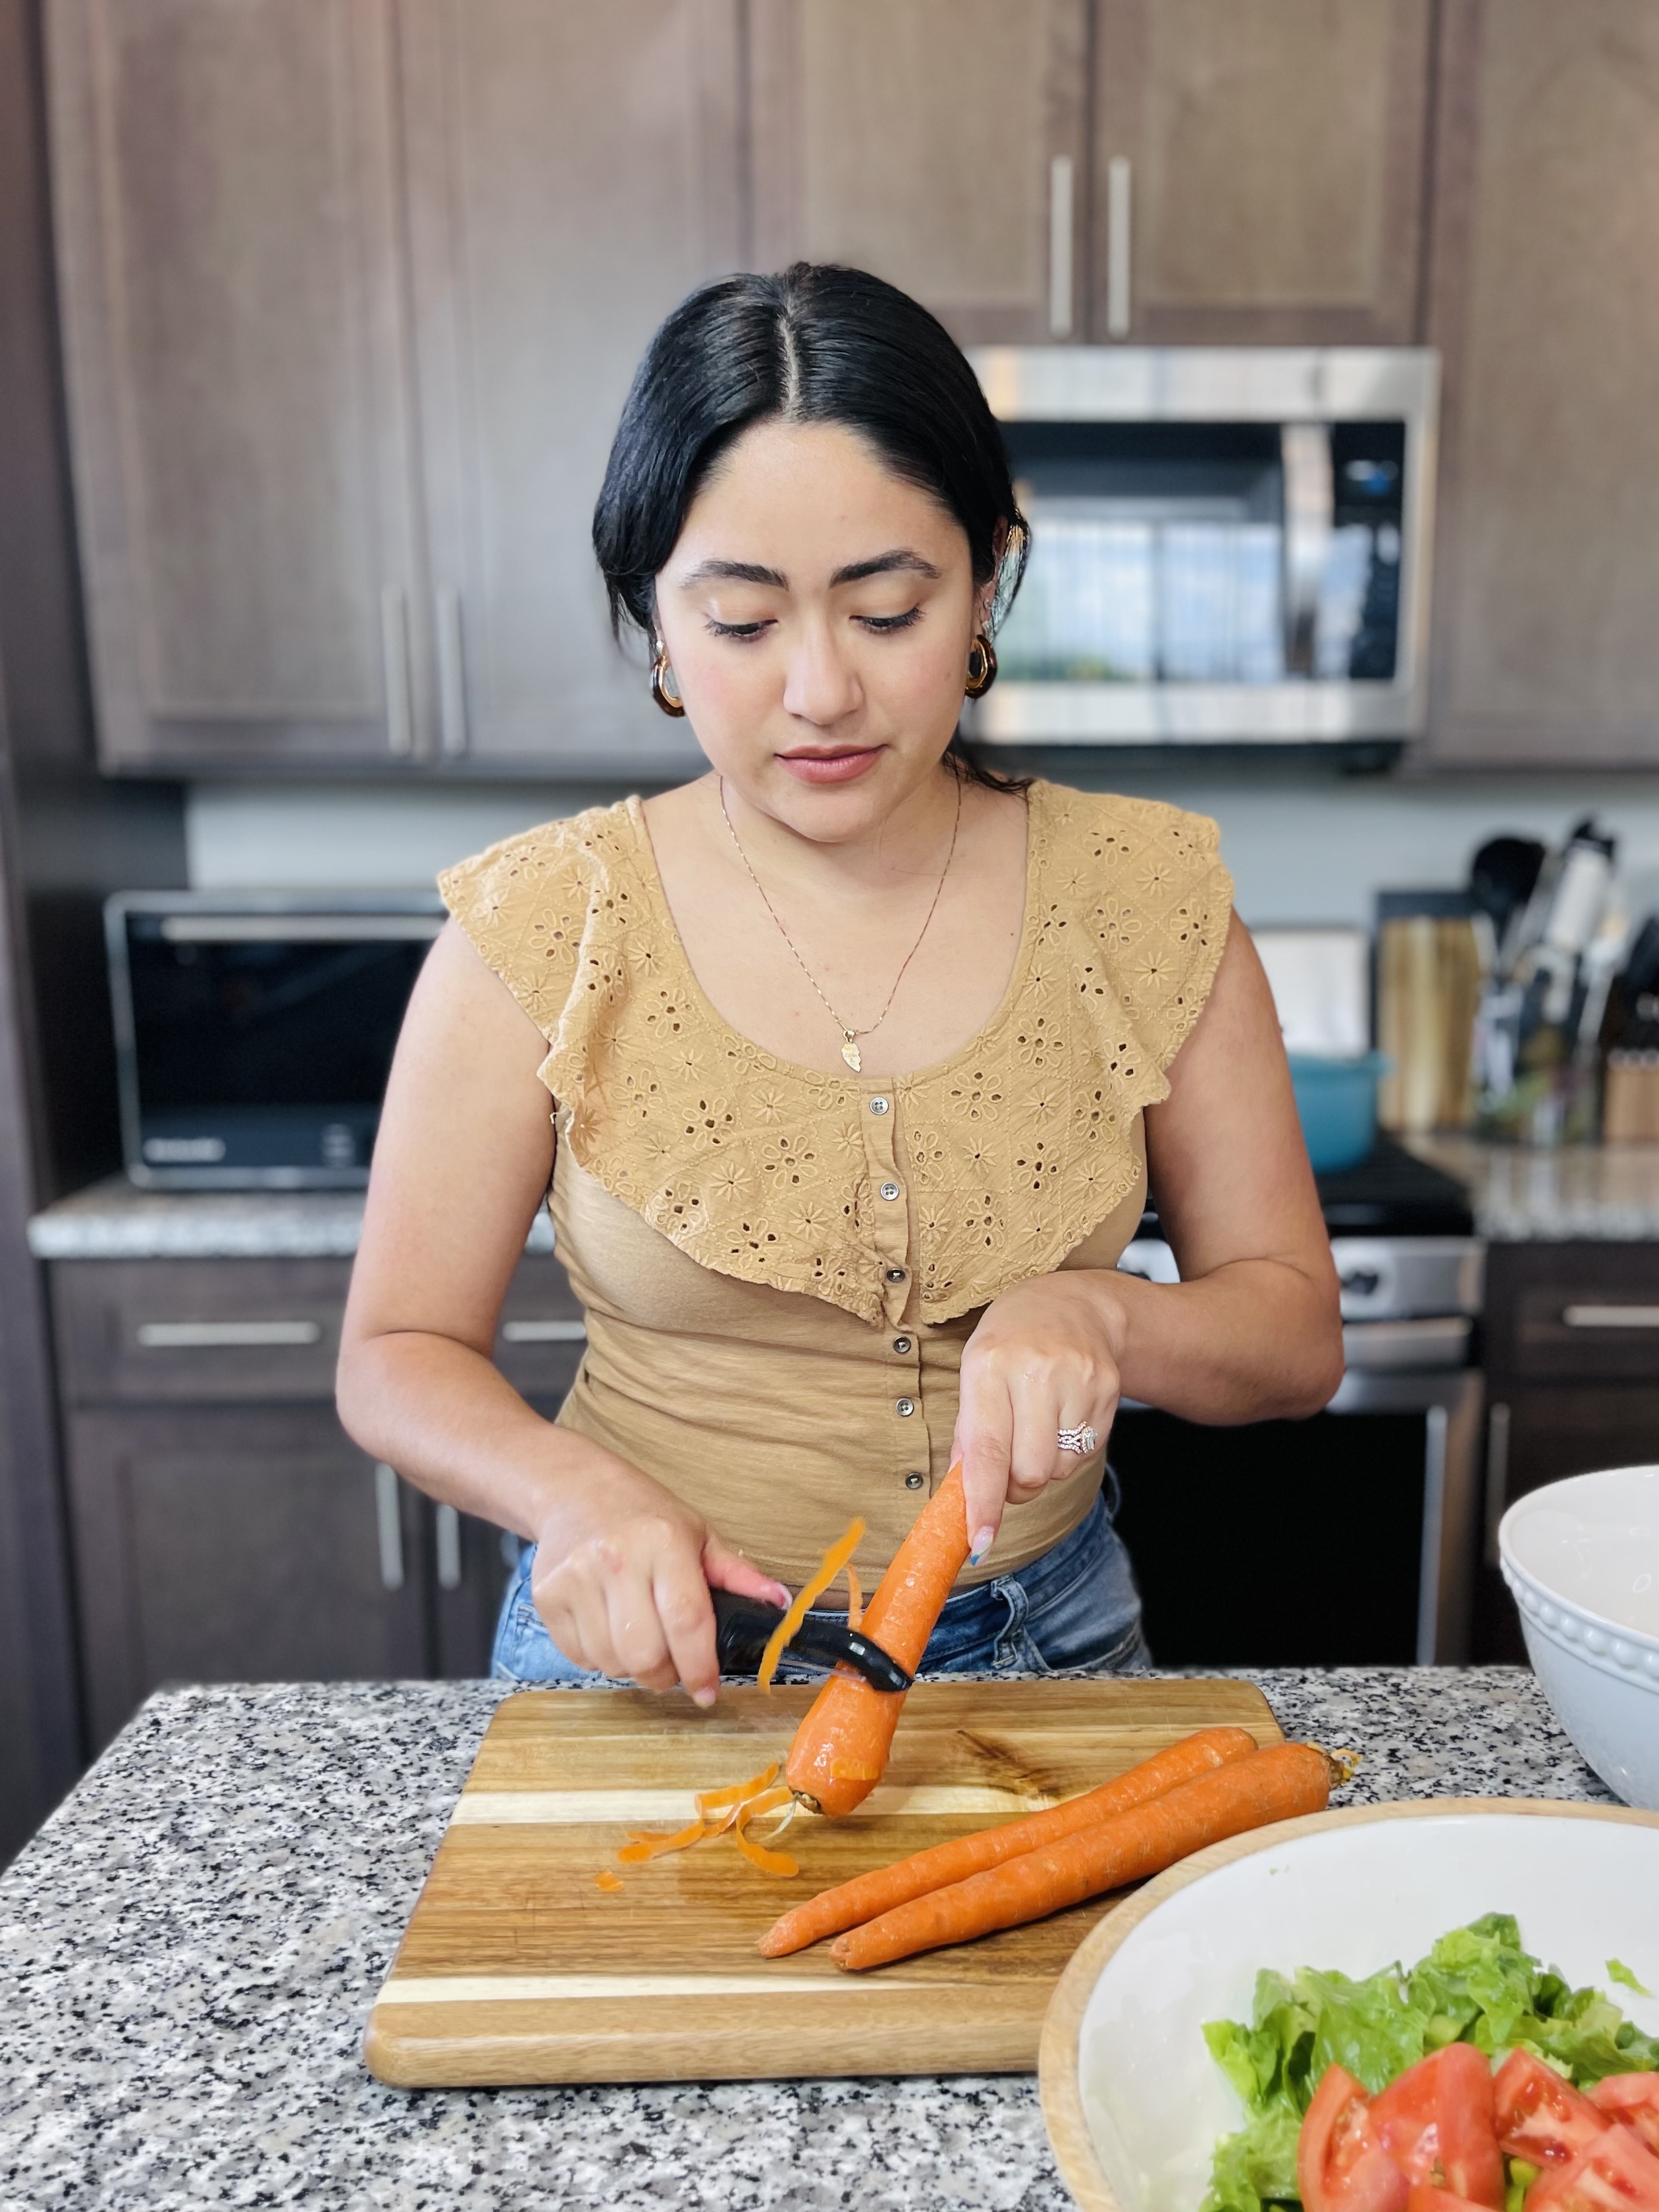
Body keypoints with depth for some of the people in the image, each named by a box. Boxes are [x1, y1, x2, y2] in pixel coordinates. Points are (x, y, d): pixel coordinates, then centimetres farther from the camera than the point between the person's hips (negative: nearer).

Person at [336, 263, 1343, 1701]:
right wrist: (569, 1487, -23)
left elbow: (1295, 1335, -3)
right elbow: (399, 1354, -4)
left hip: (1045, 1646, 1)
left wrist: (1099, 1314, -23)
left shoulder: (1142, 895, -8)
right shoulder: (541, 933, -13)